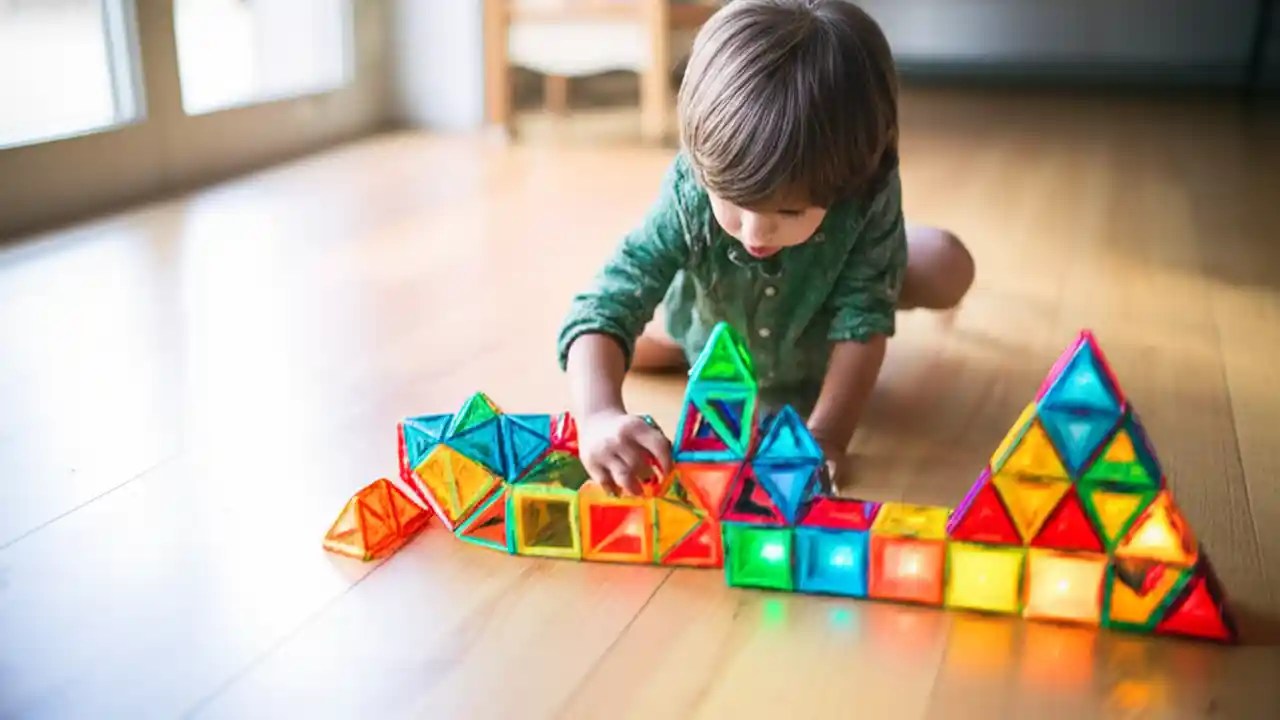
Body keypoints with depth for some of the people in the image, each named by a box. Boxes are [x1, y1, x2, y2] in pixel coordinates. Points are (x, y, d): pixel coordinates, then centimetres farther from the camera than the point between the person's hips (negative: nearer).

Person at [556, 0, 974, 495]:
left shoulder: (869, 196, -40)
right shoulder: (690, 193, -42)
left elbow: (862, 319, -33)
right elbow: (605, 307, -47)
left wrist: (826, 434, -44)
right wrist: (598, 416, -65)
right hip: (714, 325, 0)